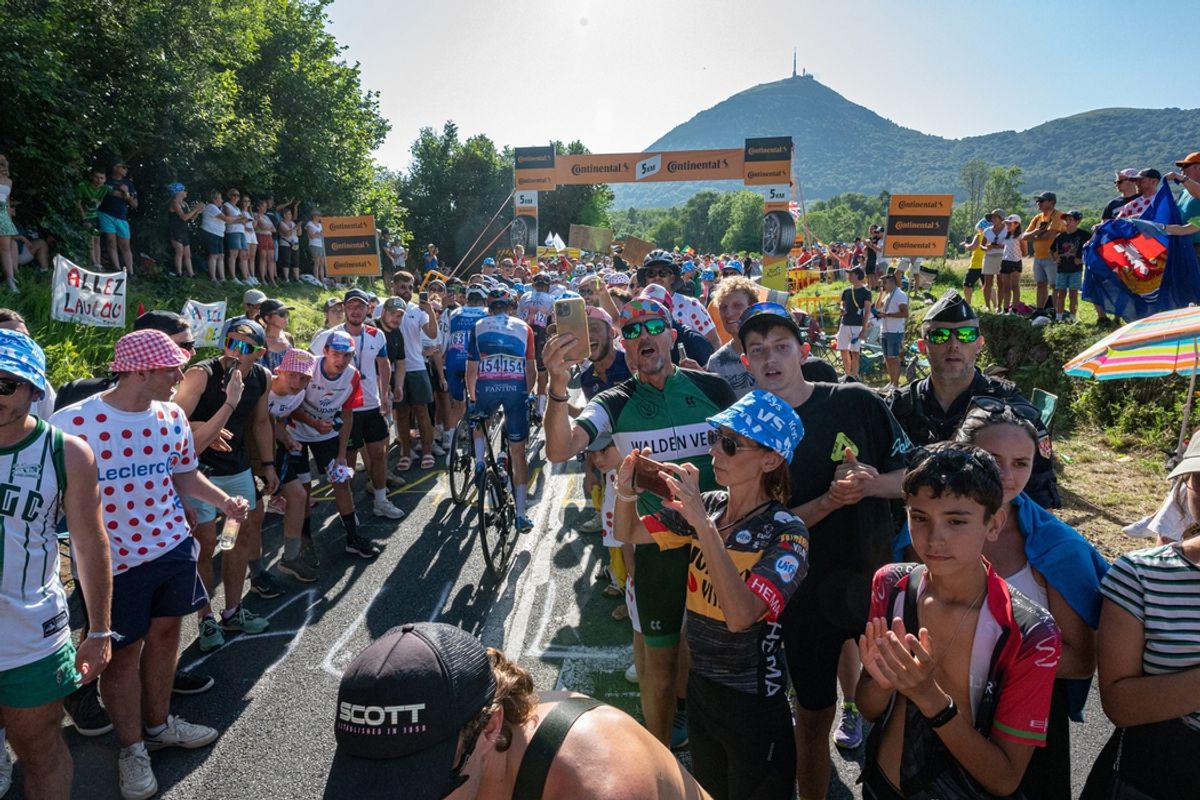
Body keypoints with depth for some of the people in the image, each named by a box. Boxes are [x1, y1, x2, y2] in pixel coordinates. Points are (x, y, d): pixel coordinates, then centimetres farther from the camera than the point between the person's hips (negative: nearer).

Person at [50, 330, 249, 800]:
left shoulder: (172, 416, -2)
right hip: (113, 562, -5)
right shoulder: (72, 423, -19)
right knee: (124, 652, 10)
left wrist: (224, 501, -6)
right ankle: (131, 747, 31)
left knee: (165, 635, 18)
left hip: (173, 547, 5)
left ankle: (158, 723, 41)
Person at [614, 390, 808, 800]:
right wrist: (626, 493, -18)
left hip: (754, 704, -5)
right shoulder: (707, 506, -6)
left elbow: (741, 616, -36)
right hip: (700, 687, 5)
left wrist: (701, 522, -40)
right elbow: (627, 535, 4)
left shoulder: (786, 532, -22)